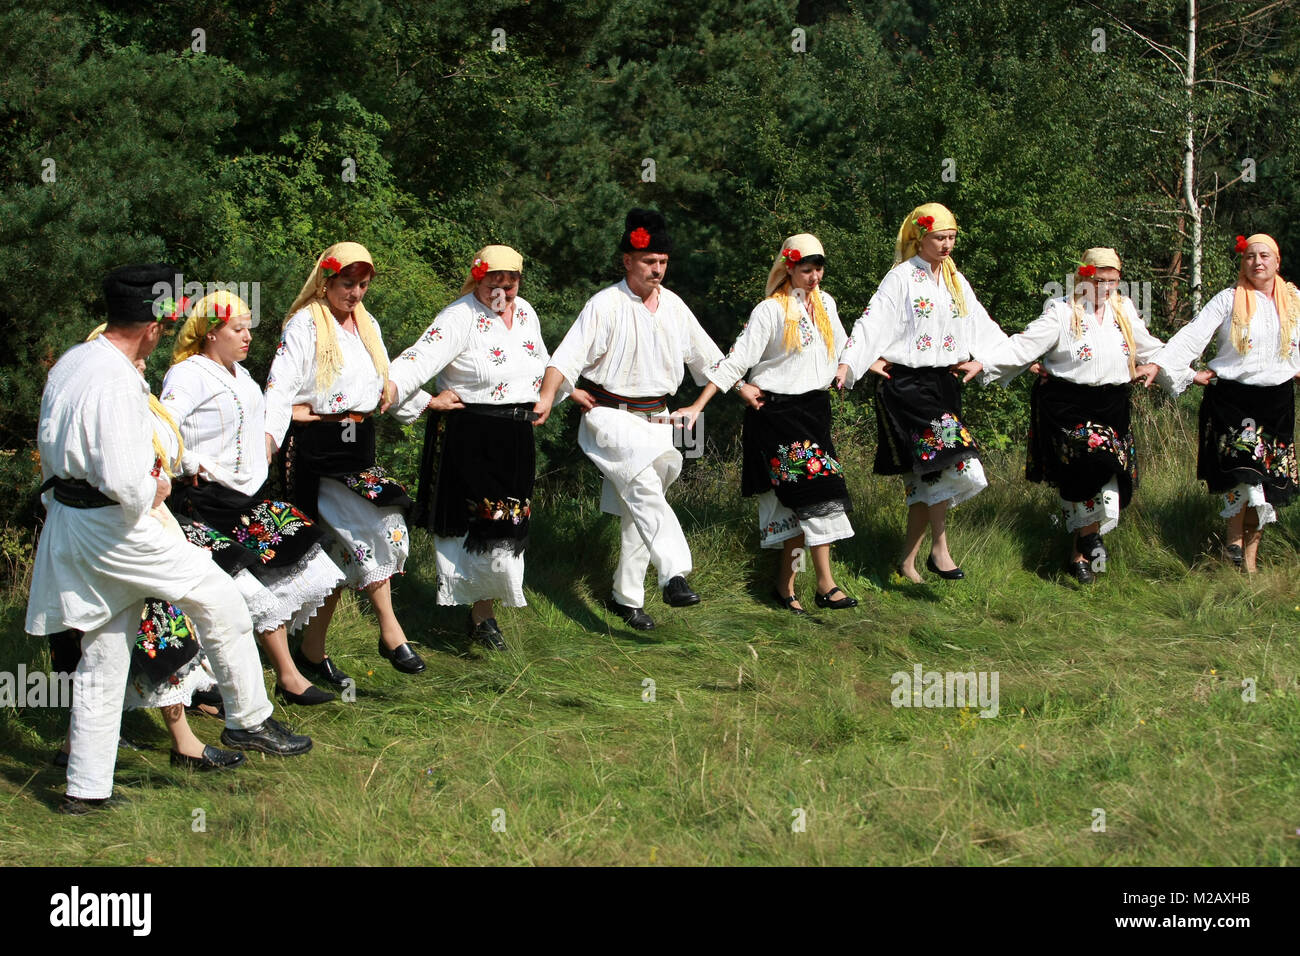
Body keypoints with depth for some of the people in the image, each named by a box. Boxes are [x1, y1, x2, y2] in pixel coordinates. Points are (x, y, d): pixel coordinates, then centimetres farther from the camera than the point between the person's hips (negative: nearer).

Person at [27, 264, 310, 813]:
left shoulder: (70, 364, 8)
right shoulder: (118, 382, -23)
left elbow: (49, 446, 20)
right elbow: (125, 482, -27)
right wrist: (153, 493, -8)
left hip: (68, 519, 9)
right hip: (111, 527, -9)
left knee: (102, 659, 15)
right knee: (216, 595, 5)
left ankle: (86, 788, 20)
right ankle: (248, 721, 13)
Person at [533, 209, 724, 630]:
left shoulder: (674, 306, 11)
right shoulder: (606, 305, -8)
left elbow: (707, 356, 23)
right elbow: (568, 356, -15)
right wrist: (547, 398, -28)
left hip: (656, 420, 6)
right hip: (610, 417, -6)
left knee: (639, 509, 7)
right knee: (643, 485, -28)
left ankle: (627, 596, 18)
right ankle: (674, 576, -39)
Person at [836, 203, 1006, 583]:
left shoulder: (955, 280, 15)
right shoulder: (902, 277, -5)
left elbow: (980, 324, 25)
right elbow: (873, 322, -13)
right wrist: (847, 364, -24)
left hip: (944, 382, 7)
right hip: (908, 383, -7)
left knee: (928, 476, 4)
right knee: (944, 457, -21)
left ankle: (907, 560, 11)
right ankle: (939, 549, -13)